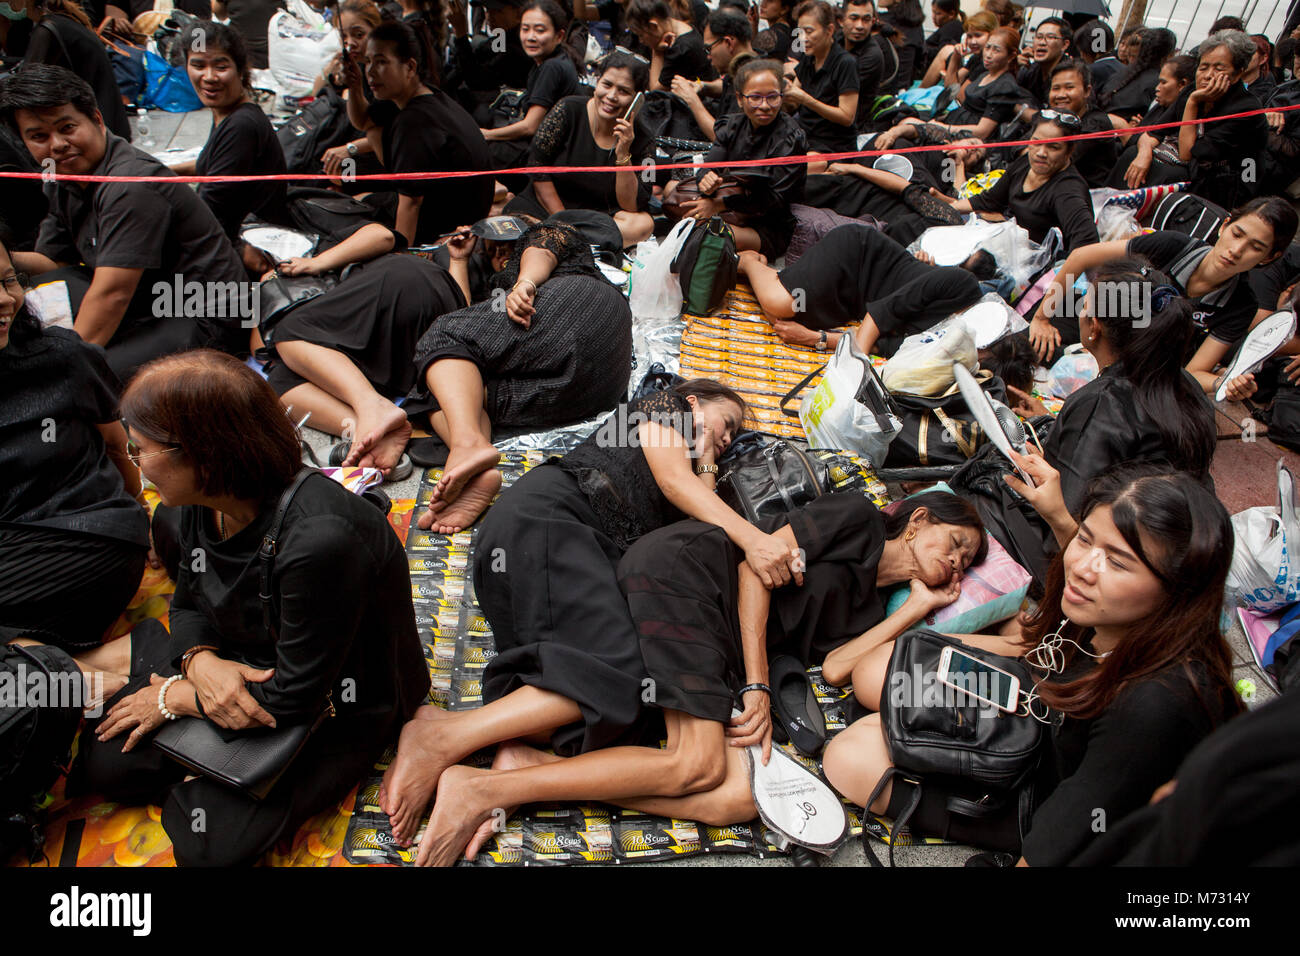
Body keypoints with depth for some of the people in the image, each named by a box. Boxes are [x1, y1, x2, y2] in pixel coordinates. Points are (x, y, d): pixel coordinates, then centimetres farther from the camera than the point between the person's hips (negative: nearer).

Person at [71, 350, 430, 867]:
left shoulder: (320, 539, -38)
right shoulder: (198, 507, -11)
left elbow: (295, 696, -28)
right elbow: (189, 605, 6)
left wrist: (176, 698, -13)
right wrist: (200, 661, -19)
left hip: (341, 703, -6)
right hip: (240, 666, 7)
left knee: (209, 841, -17)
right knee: (102, 760, -2)